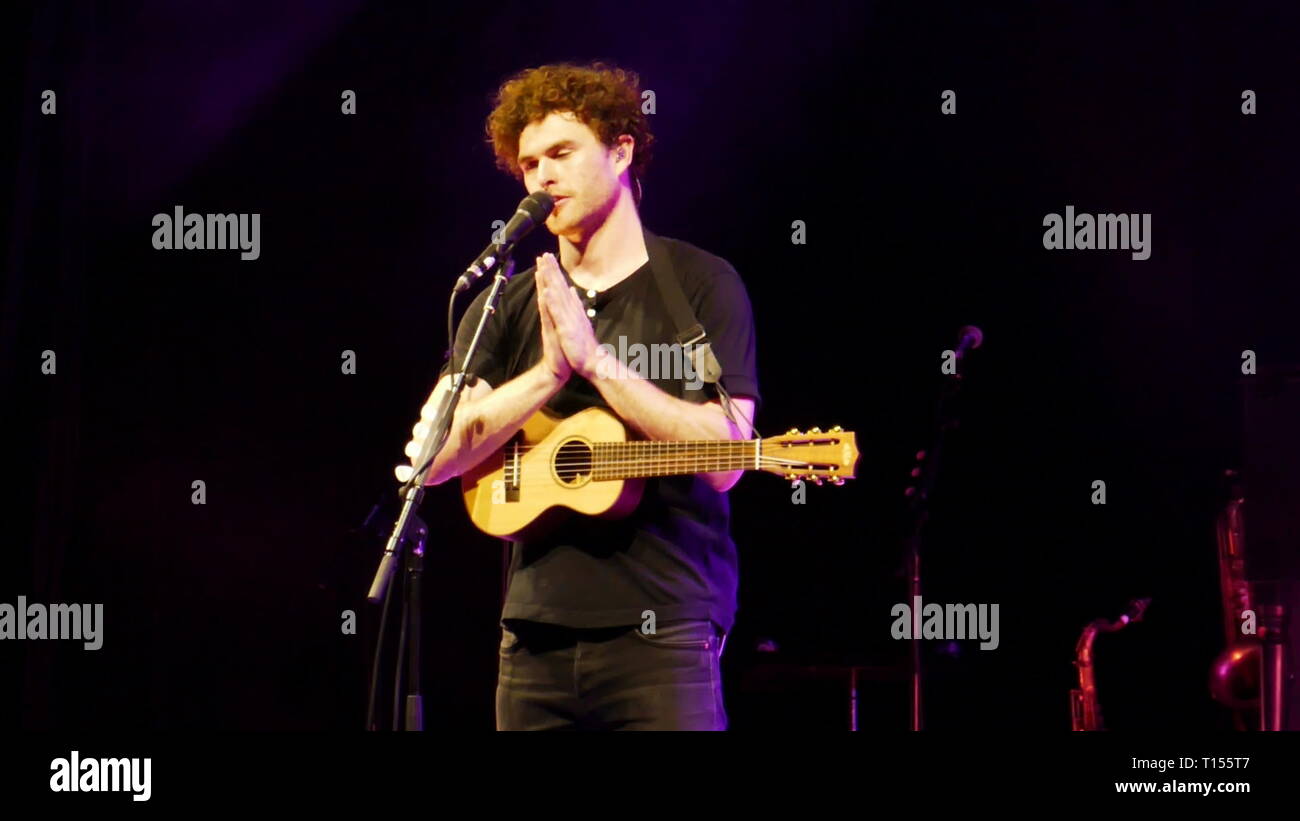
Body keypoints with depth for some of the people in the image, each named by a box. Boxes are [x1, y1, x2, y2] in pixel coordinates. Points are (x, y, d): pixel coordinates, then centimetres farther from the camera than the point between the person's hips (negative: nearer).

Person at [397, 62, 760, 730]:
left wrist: (595, 360, -14)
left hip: (663, 631, -4)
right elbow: (431, 457, 0)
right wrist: (549, 373, -13)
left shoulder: (700, 285, 2)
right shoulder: (507, 308, 12)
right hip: (535, 634, 4)